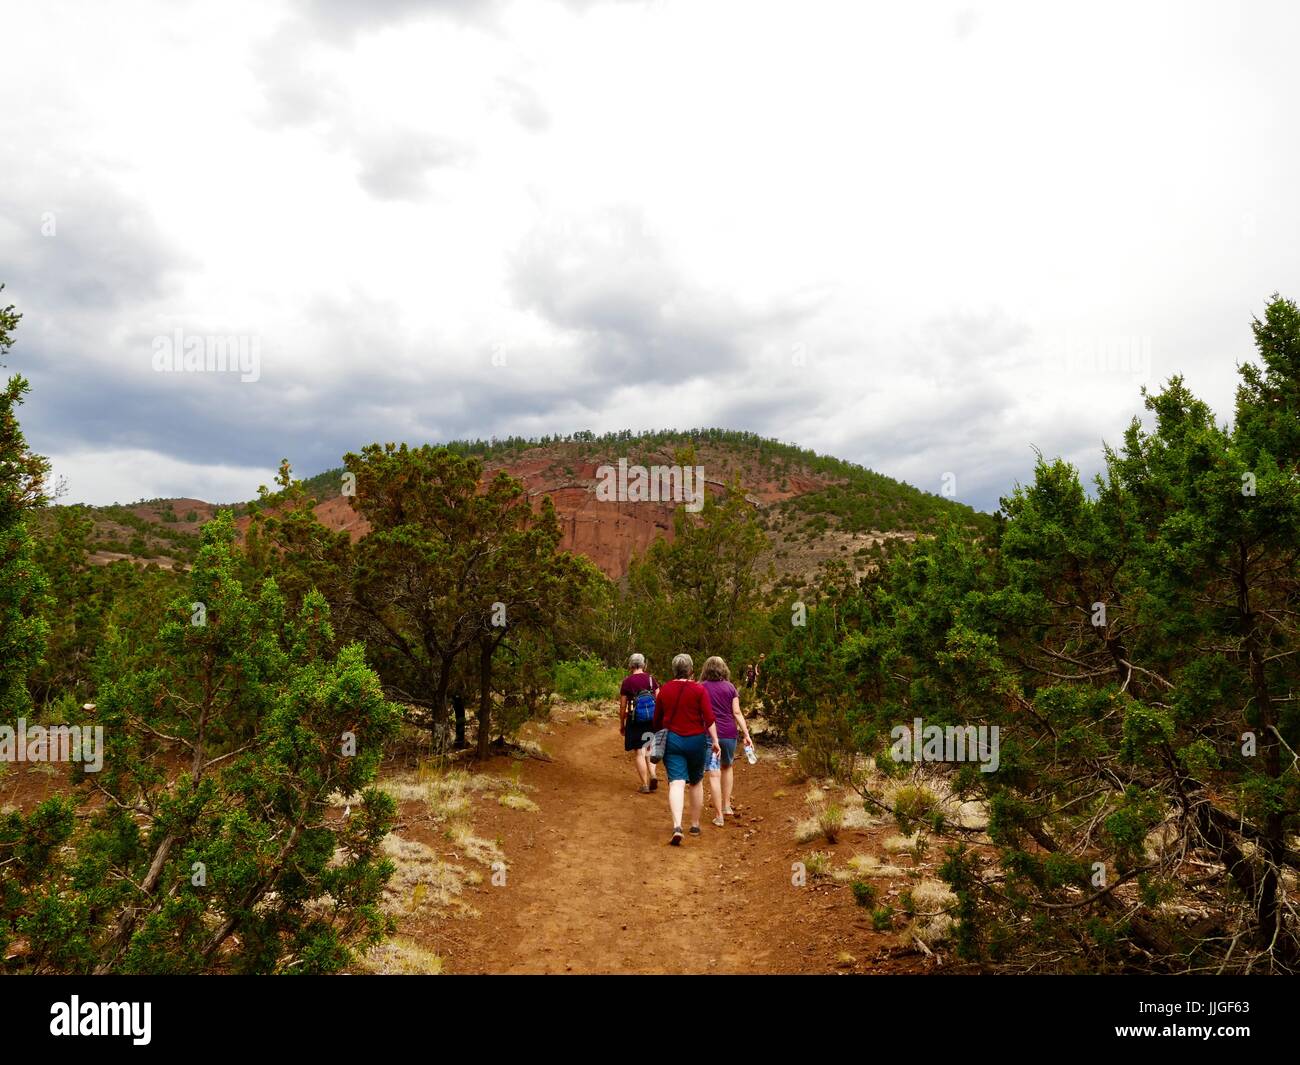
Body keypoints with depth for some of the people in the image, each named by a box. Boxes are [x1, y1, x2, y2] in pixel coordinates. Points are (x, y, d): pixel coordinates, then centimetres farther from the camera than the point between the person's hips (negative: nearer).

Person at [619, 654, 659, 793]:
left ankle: (645, 785, 6)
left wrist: (622, 724, 8)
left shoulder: (627, 681, -4)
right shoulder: (651, 679, 2)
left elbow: (623, 706, -2)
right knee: (649, 749, 19)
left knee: (639, 752, 4)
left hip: (635, 719, -3)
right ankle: (653, 774, -1)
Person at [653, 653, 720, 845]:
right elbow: (709, 718, -13)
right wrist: (715, 740, -9)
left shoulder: (664, 690, 2)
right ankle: (695, 825, 25)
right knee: (696, 782, 16)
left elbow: (657, 719, 10)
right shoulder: (699, 690, -6)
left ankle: (677, 826, -24)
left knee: (676, 783, -6)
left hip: (672, 741, 1)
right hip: (696, 741, -1)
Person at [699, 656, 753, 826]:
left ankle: (719, 816, 1)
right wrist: (746, 734, 3)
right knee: (727, 767, 25)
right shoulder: (730, 687, 4)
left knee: (714, 774, 1)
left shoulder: (701, 688, 1)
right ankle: (726, 805, 27)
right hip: (729, 733, 2)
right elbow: (737, 713, 0)